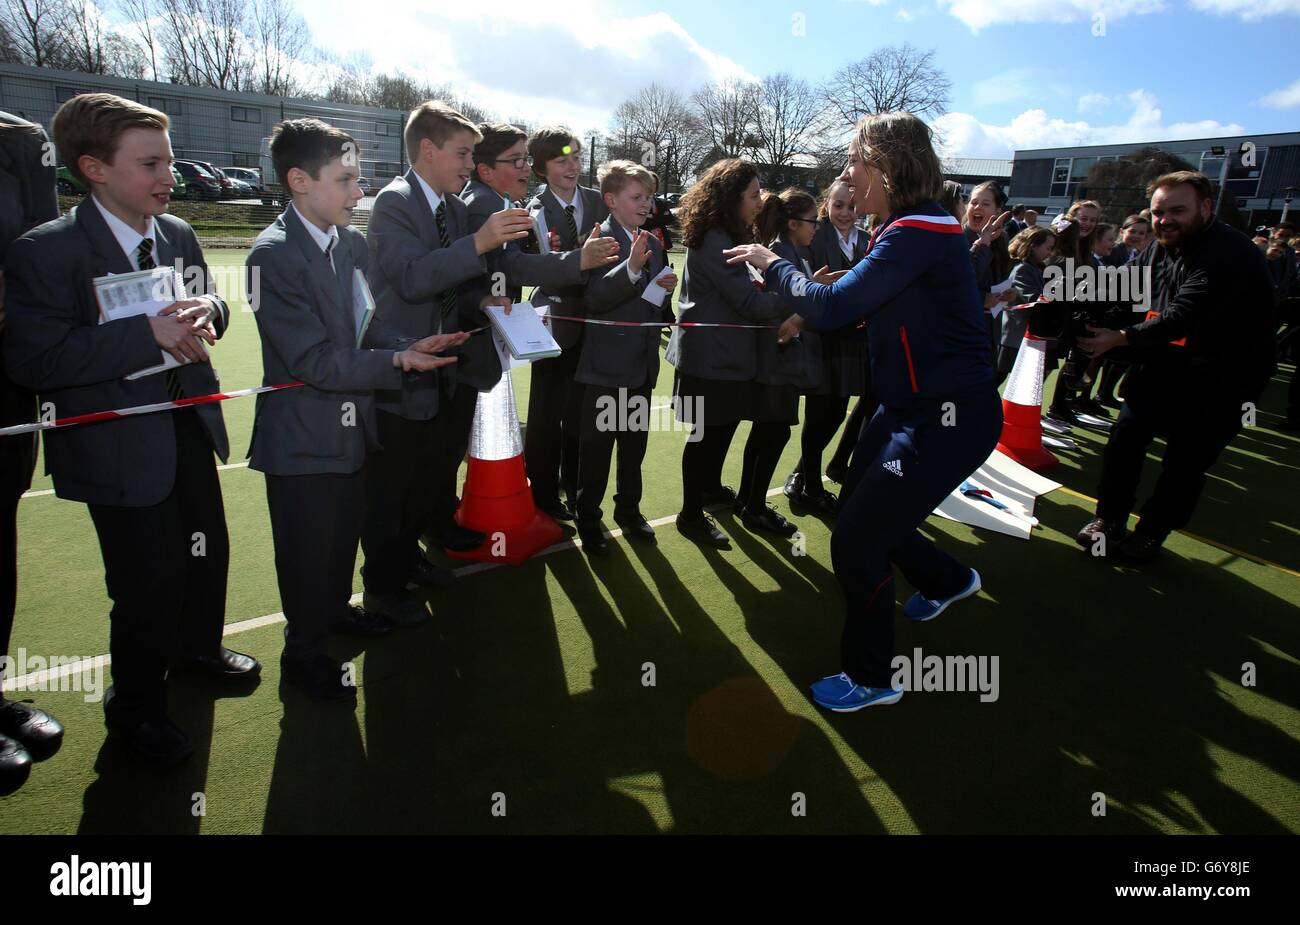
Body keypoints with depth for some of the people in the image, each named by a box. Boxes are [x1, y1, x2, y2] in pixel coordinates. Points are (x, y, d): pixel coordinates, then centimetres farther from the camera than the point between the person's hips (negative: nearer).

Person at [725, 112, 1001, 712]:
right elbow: (864, 302, 18)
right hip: (910, 406, 10)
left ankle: (870, 677, 16)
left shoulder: (919, 232, -22)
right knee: (861, 512, 21)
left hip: (948, 416, -10)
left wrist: (772, 265, -10)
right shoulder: (910, 226, 9)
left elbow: (833, 306, -26)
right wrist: (809, 315, 2)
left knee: (855, 542, -6)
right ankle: (947, 580, 48)